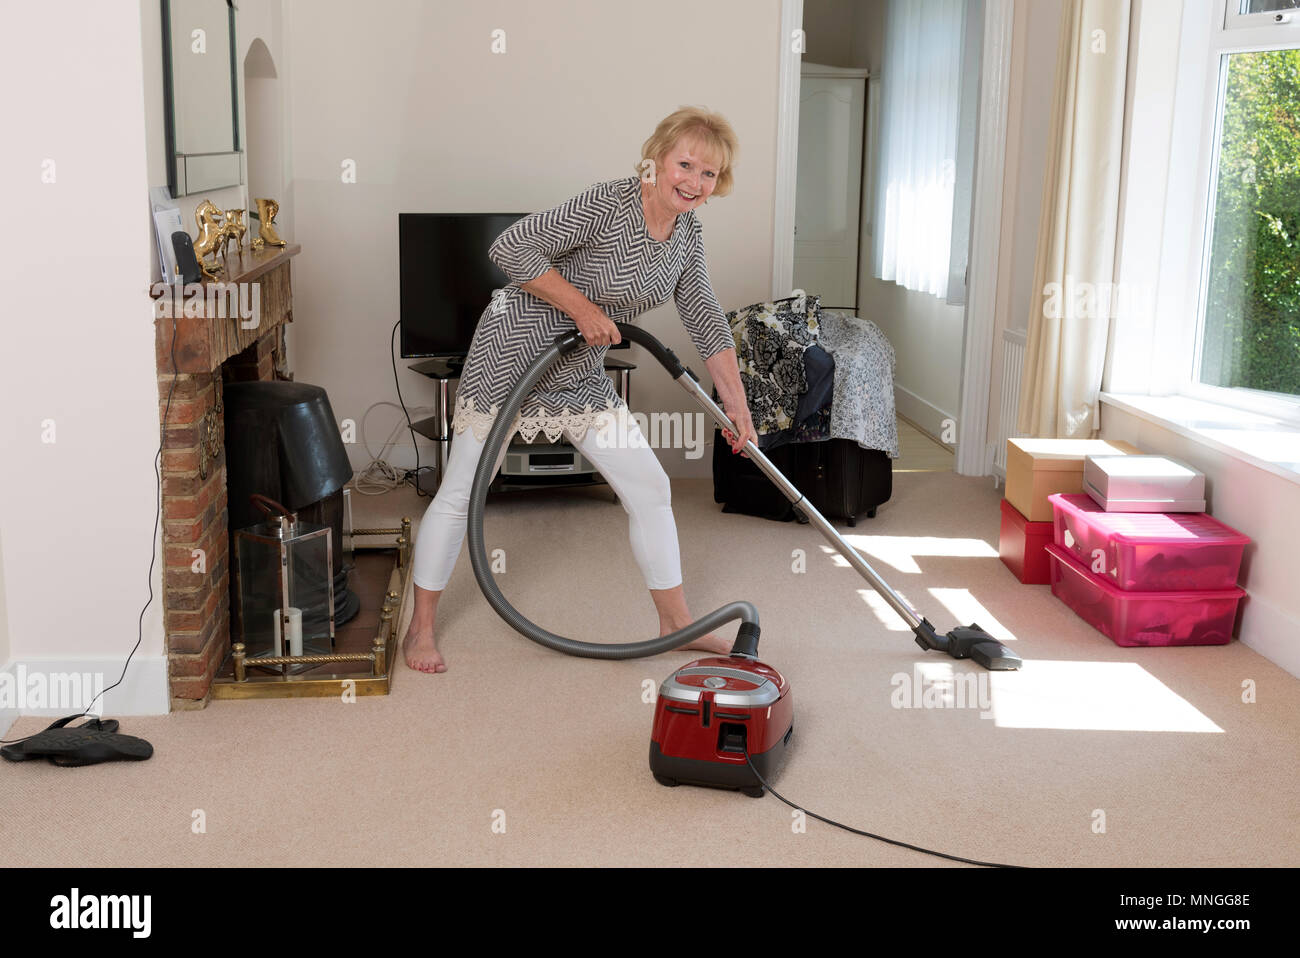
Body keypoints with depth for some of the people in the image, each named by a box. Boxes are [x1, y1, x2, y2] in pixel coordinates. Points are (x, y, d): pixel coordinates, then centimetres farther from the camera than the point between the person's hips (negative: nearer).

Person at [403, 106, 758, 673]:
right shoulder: (608, 205, -23)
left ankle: (676, 621, 21)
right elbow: (510, 248, -25)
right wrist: (583, 309, -23)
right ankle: (421, 627, 17)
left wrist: (737, 409, 7)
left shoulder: (686, 233, 1)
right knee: (460, 493, 0)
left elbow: (705, 323, 8)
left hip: (580, 373, 7)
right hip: (514, 350, -7)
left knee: (649, 487, 6)